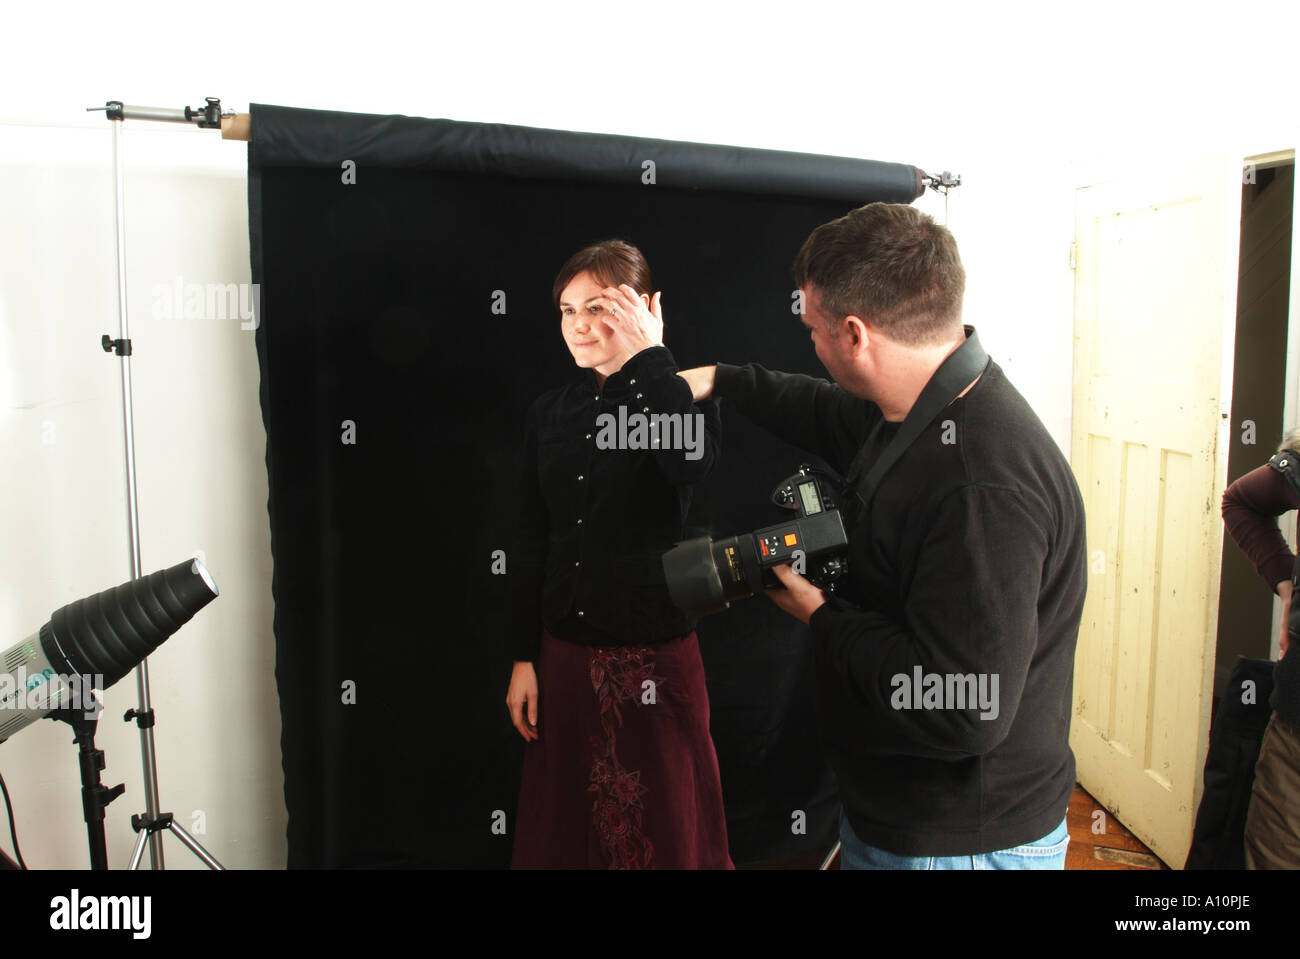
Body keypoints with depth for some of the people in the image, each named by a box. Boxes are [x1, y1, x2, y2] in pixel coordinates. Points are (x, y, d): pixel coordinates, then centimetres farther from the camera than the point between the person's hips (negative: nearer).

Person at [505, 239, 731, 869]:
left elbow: (691, 462, -30)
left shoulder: (681, 395, -5)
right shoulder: (550, 411, 6)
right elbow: (531, 541, 8)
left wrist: (649, 354, -22)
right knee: (564, 823, 16)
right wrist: (523, 658, 7)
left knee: (661, 826, 10)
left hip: (655, 654, -4)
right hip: (564, 653, 4)